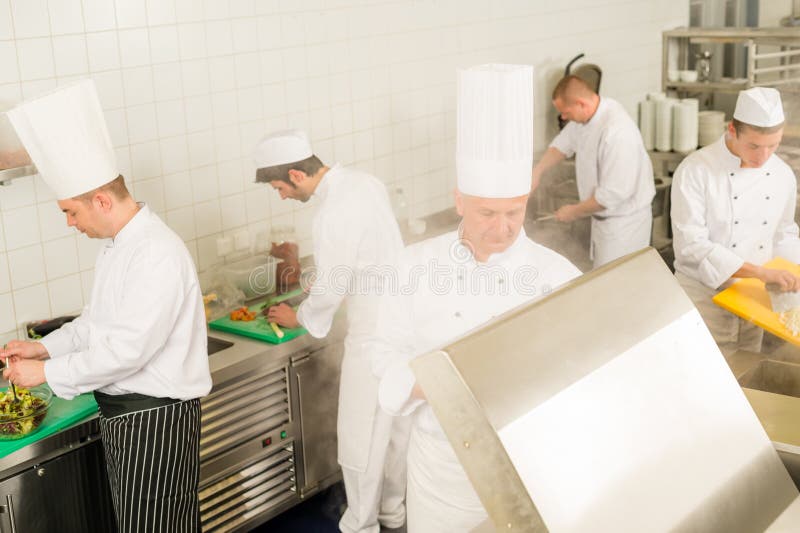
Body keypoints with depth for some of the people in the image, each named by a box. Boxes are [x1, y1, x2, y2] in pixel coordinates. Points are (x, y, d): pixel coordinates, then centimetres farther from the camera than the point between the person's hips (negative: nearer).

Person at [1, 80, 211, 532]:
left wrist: (46, 372, -16)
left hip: (156, 416, -9)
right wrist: (45, 346, 8)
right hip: (124, 410, 10)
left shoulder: (158, 254, -24)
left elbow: (127, 350, -26)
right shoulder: (118, 245, 9)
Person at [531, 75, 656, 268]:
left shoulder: (617, 132, -32)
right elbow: (564, 142, 13)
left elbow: (614, 194, -29)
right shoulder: (589, 112, -5)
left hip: (624, 222, -8)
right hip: (605, 216, 8)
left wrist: (575, 212, -17)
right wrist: (537, 171, -2)